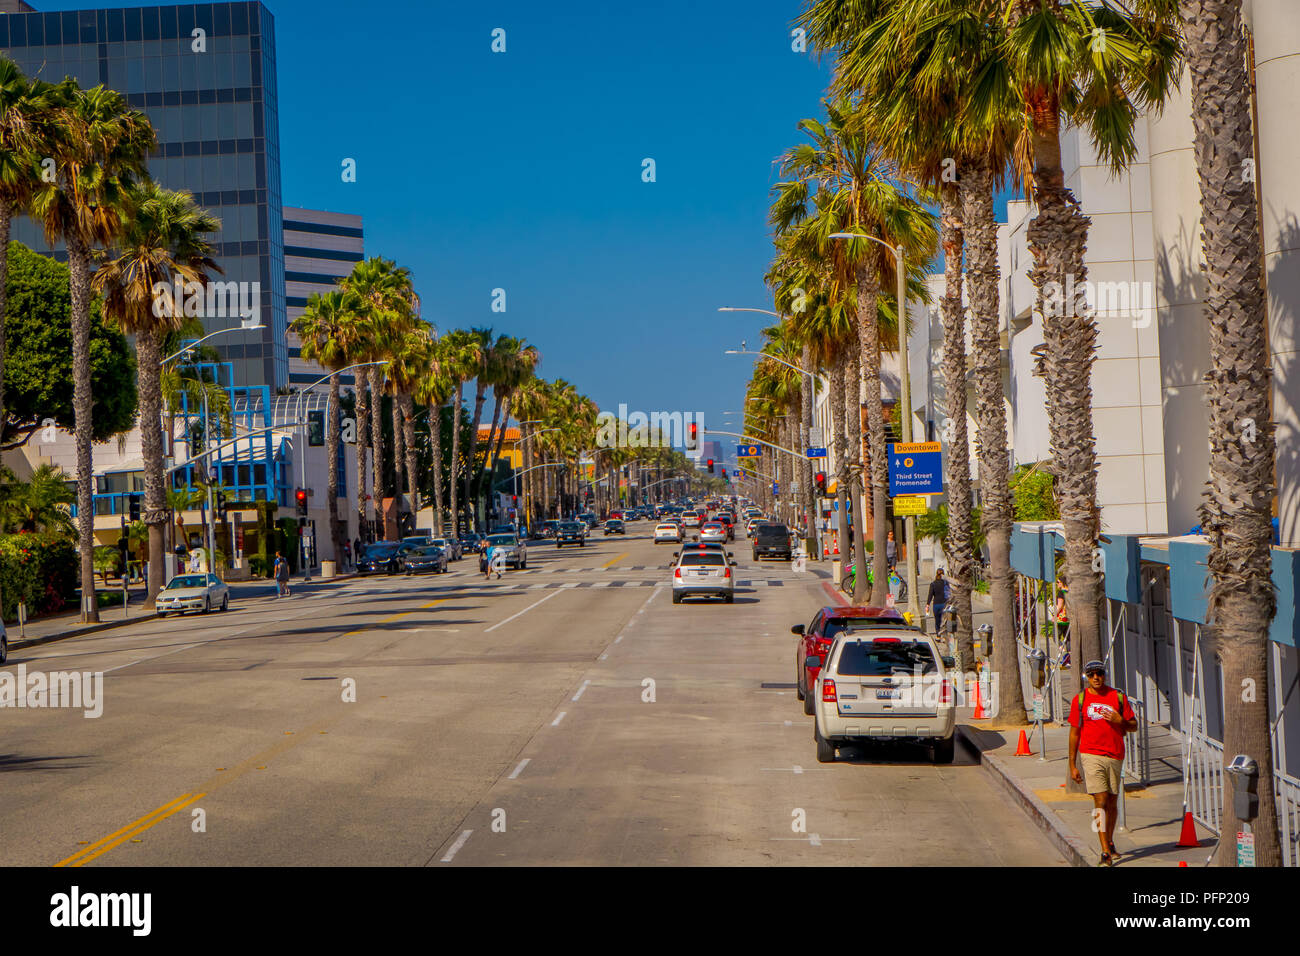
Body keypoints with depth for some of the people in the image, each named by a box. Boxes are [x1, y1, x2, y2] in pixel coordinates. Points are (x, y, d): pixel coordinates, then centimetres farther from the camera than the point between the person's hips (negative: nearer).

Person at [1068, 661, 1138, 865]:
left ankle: (1110, 843, 31)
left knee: (1112, 803, 11)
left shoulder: (1118, 697, 6)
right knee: (1100, 802, -11)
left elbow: (1133, 726, 11)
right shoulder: (1080, 699, 3)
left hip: (1115, 756, 2)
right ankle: (1105, 851, -12)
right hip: (1091, 755, -2)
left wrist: (1120, 720, -12)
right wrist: (1072, 765, 4)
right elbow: (1074, 733, 7)